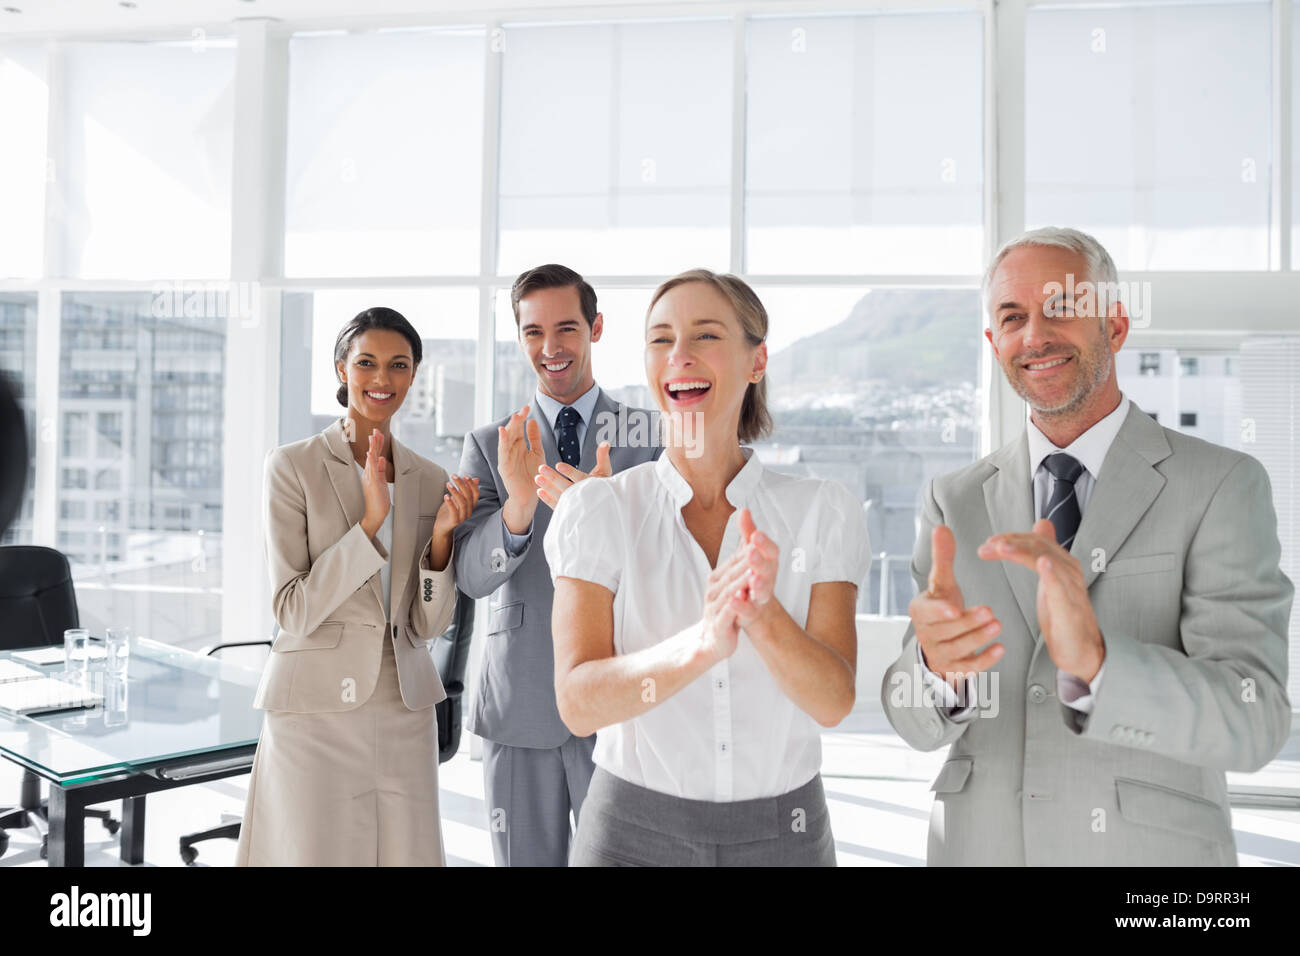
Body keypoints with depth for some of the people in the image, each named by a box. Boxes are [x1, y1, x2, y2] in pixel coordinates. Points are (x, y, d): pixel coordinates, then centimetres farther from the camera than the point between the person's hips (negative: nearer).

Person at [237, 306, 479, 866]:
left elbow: (429, 624, 4)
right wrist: (371, 520, -19)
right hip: (317, 708, -3)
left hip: (404, 709, 4)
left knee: (407, 853, 9)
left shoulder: (429, 480, 6)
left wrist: (442, 535, -11)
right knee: (314, 852, 5)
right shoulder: (293, 467, -5)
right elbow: (294, 613, -11)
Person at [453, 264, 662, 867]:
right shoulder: (488, 445, 4)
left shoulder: (652, 435, 1)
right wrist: (518, 507, -28)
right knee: (524, 859, 13)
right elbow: (472, 576, -7)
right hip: (519, 705, 1)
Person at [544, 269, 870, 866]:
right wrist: (703, 643, -33)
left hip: (782, 832, 1)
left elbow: (833, 700, -13)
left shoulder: (823, 511, -5)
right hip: (633, 831, -1)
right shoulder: (596, 509, -8)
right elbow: (578, 704, -17)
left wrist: (760, 613, -31)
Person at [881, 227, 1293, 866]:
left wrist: (1093, 661, -36)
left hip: (1151, 849, -2)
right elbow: (917, 722, -5)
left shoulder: (1221, 486, -9)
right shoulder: (956, 502, -1)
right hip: (980, 845, 3)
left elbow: (1252, 722, -18)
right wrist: (937, 663, -28)